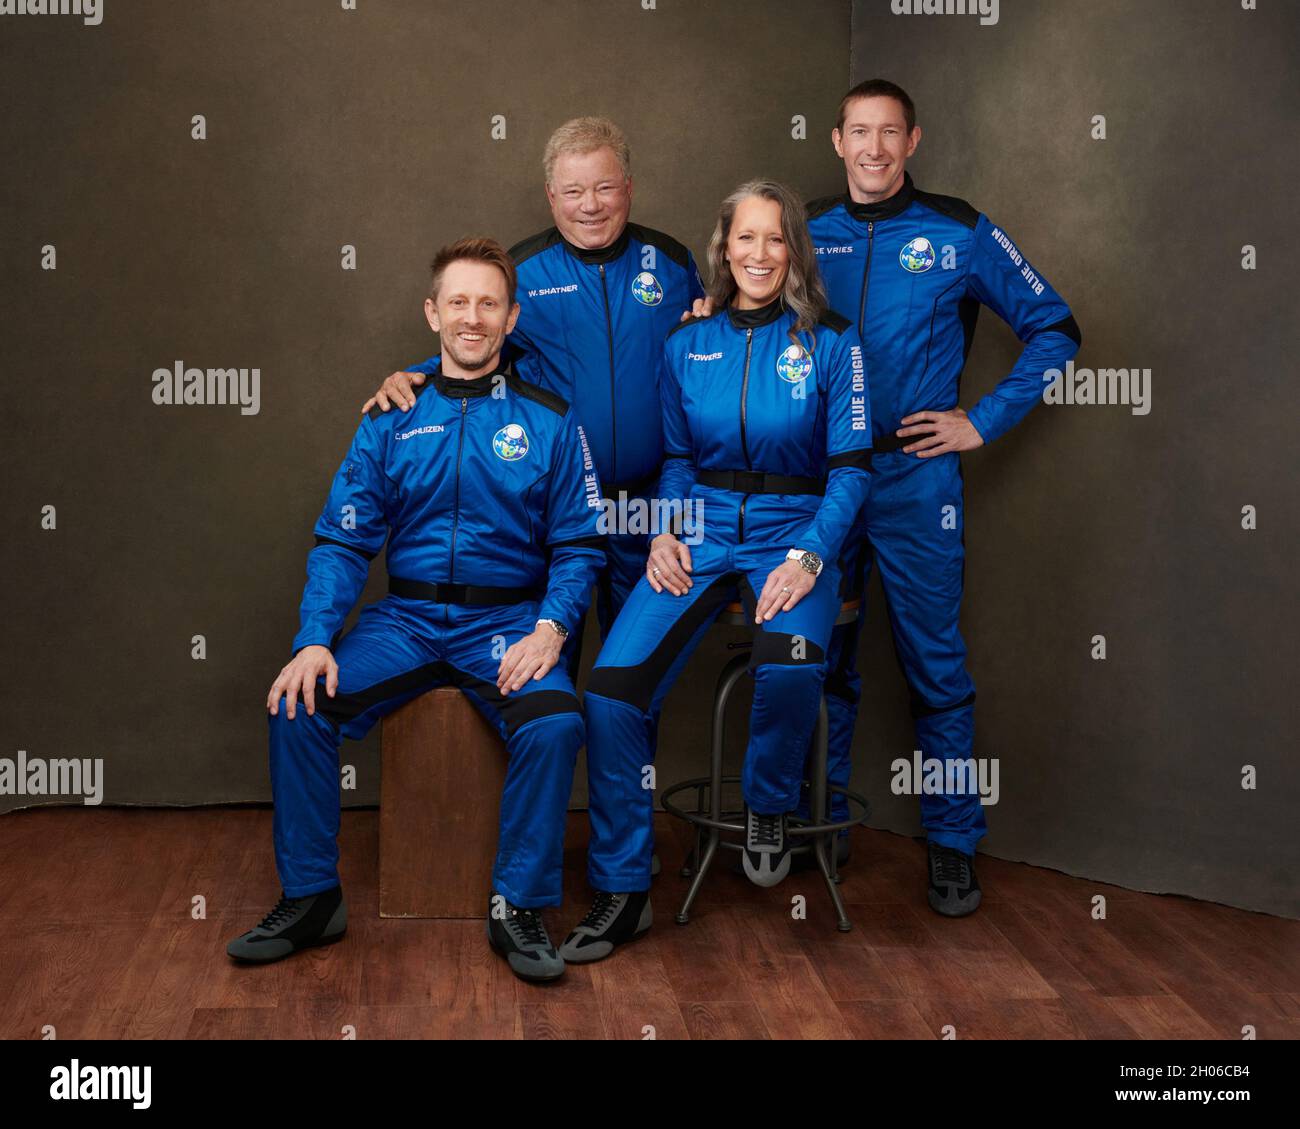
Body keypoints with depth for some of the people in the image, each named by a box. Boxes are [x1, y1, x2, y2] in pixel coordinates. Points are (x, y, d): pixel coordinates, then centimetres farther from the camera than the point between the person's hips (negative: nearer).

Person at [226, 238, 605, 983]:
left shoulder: (549, 420, 5)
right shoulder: (392, 420, 9)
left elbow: (579, 546, 2)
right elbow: (343, 541, 4)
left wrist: (549, 628, -16)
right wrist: (315, 640, -12)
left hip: (508, 621, -2)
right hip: (406, 619, 2)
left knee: (555, 722, -30)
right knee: (298, 706, -20)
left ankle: (520, 906, -10)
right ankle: (310, 899, -2)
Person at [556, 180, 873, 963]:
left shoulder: (830, 341, 2)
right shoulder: (688, 344, 12)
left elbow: (851, 465, -2)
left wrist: (809, 555, -16)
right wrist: (663, 533, -2)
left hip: (794, 531, -2)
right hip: (702, 530, 3)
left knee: (792, 660, -36)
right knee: (613, 684, -19)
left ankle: (769, 807, -1)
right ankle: (623, 892, -3)